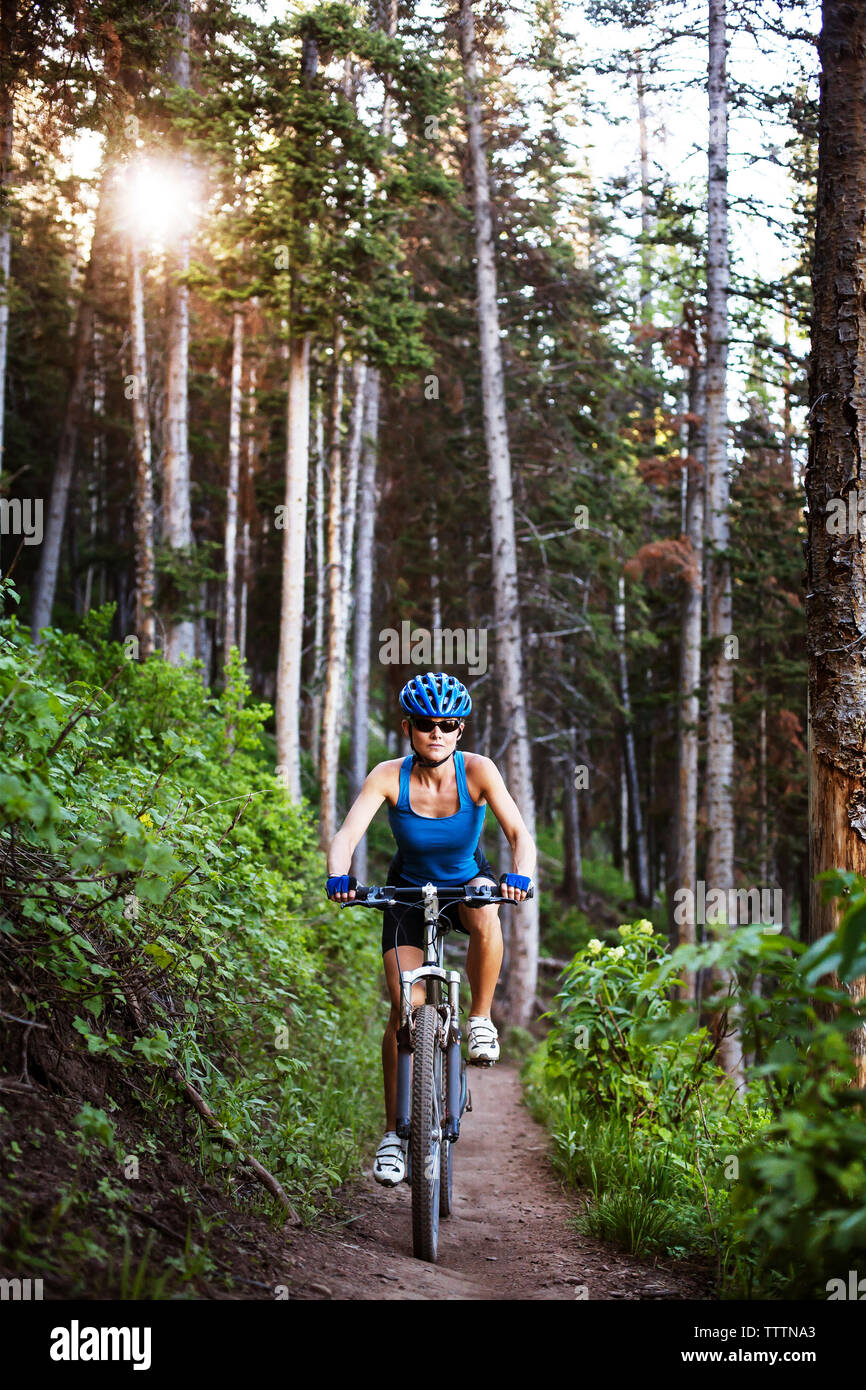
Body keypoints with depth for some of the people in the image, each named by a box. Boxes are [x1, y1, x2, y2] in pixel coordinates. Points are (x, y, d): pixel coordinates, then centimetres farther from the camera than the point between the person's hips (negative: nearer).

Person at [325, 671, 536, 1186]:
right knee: (406, 1010, -13)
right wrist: (340, 877, -50)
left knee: (485, 913, -38)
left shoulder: (478, 771, -22)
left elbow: (520, 833, -29)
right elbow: (347, 835, -30)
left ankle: (482, 1020, -15)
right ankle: (394, 1133, 0)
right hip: (409, 892, 0)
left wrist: (520, 875, -49)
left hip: (467, 884, 0)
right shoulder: (389, 776, -22)